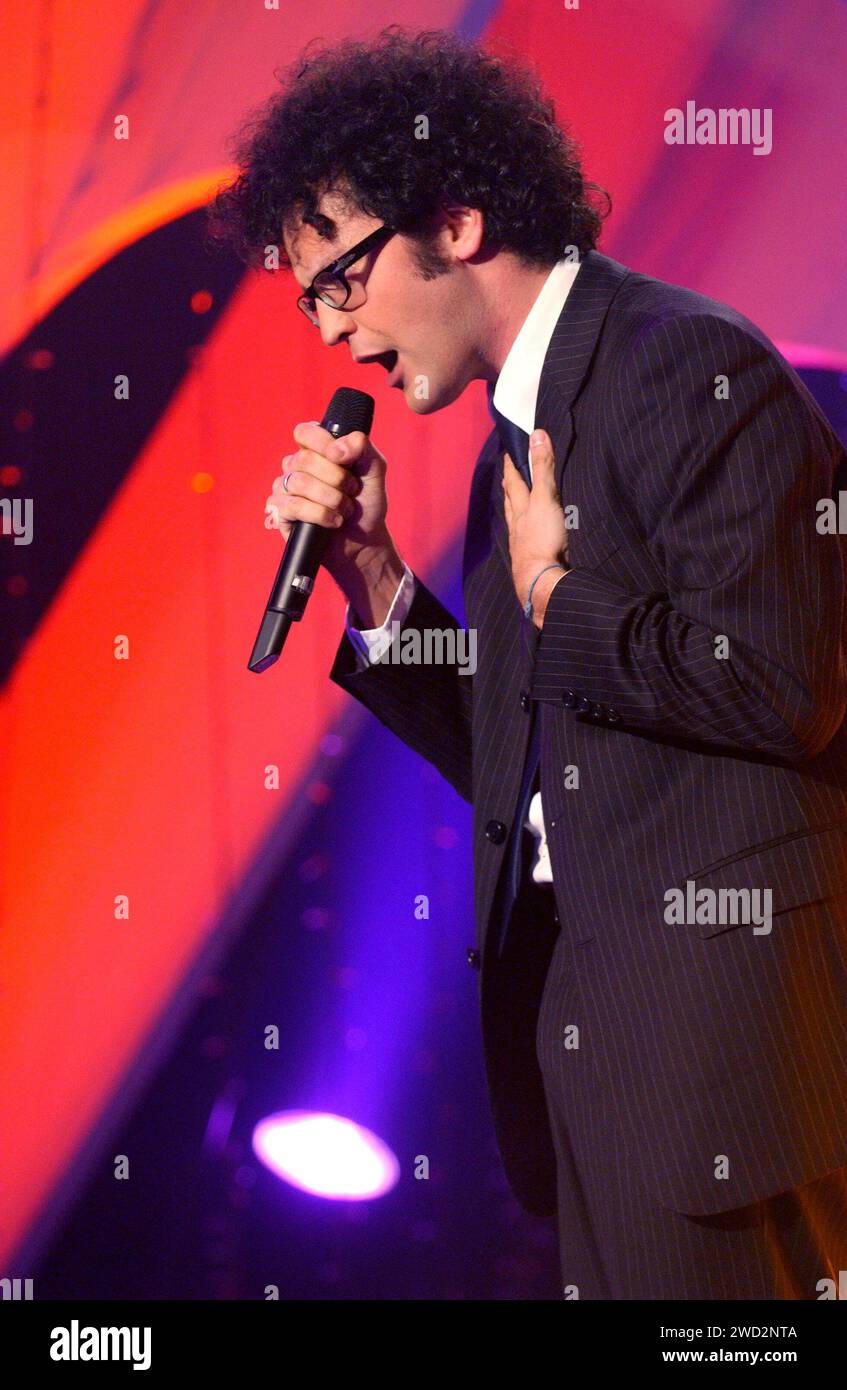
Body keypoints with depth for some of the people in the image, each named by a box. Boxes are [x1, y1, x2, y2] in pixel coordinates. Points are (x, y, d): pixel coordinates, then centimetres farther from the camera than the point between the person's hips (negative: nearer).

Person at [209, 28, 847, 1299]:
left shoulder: (696, 371, -10)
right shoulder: (516, 442, 19)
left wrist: (558, 596, -7)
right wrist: (372, 575, 7)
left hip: (722, 1012, -9)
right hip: (579, 1024, 9)